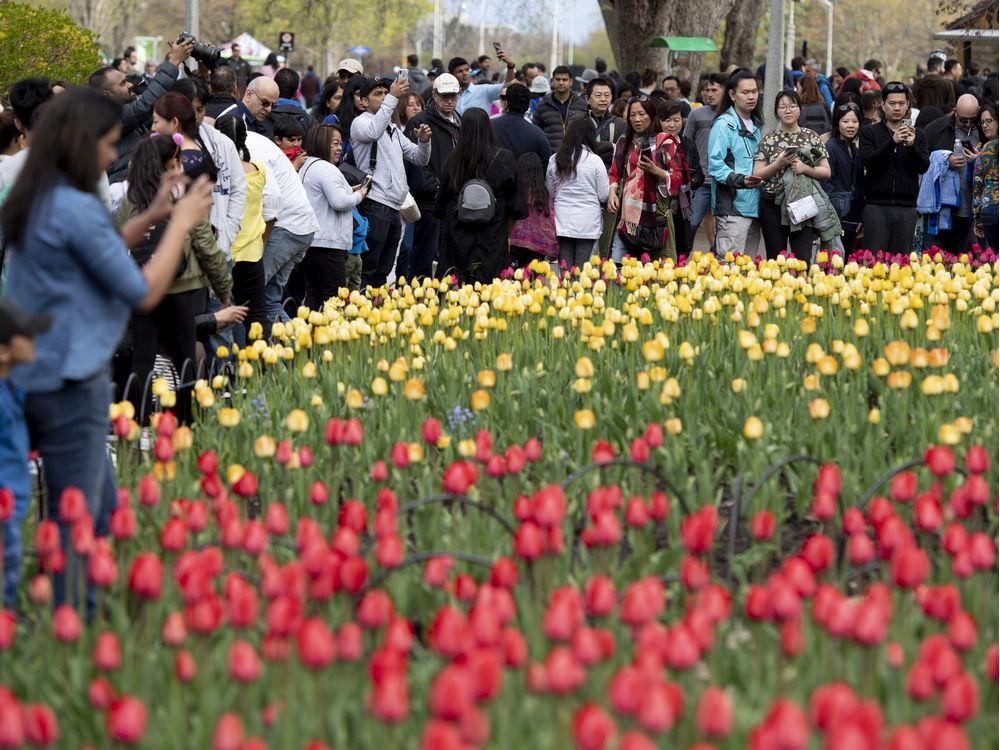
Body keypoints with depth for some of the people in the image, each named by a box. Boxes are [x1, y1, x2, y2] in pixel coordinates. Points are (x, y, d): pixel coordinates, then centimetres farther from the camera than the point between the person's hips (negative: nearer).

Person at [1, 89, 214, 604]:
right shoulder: (77, 209, -18)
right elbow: (144, 293, -14)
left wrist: (150, 218, 16)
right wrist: (182, 223, -3)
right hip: (71, 384, -9)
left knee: (99, 516, 17)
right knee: (75, 526, -3)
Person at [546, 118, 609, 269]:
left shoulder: (554, 160, -1)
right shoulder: (594, 160, -9)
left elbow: (550, 191, 9)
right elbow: (604, 195, -4)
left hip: (562, 222, 3)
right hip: (587, 223, -3)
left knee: (565, 269, 6)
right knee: (583, 268, 1)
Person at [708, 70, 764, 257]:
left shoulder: (755, 125, 20)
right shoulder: (724, 124, -7)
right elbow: (715, 165, -16)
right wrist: (739, 180, -28)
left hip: (754, 205, 8)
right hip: (732, 207, -8)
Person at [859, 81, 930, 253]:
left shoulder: (918, 135, 13)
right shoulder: (870, 133, 7)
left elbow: (923, 166, 0)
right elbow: (868, 161, -9)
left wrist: (912, 146, -18)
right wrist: (892, 142, -23)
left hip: (906, 208, 2)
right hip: (876, 206, -2)